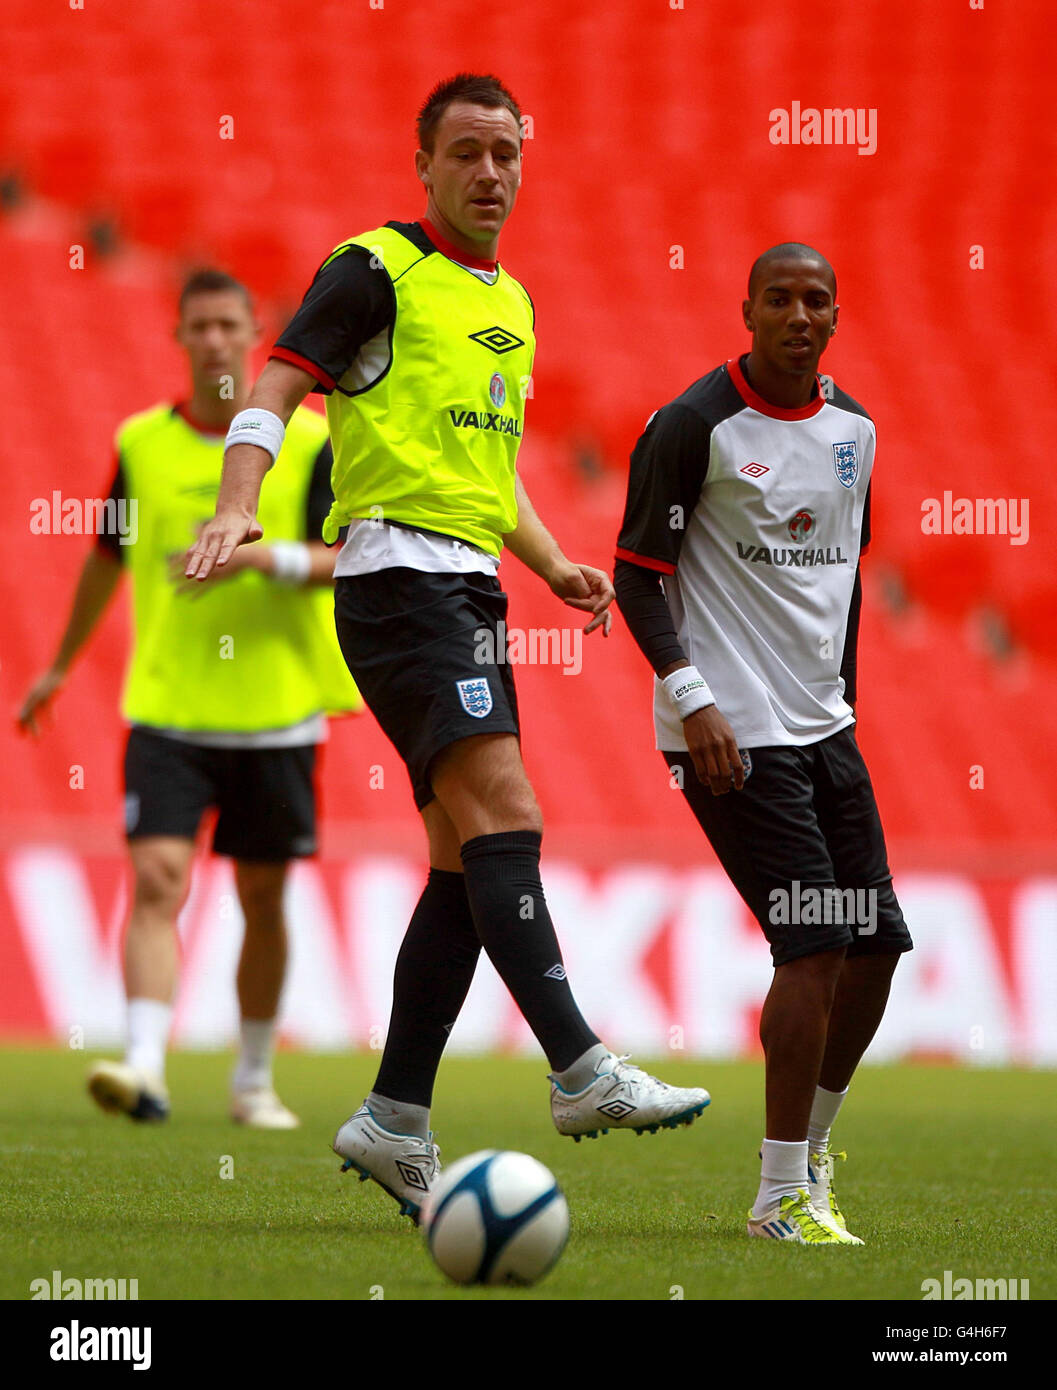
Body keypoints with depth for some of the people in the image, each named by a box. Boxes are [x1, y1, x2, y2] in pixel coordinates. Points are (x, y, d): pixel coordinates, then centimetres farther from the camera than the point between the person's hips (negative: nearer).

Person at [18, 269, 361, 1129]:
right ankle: (145, 1066, -27)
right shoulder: (142, 443, 5)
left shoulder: (307, 443, 0)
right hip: (167, 712, 0)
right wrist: (62, 665, 29)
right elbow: (107, 557, 20)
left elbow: (343, 559, -6)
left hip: (275, 715, 0)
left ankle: (254, 1081, 24)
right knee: (157, 880, -16)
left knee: (262, 898, 9)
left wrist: (265, 558, -24)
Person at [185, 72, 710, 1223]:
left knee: (466, 860, 6)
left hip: (472, 587, 9)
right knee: (503, 813, -21)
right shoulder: (379, 270, -3)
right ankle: (580, 1072, -27)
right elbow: (269, 396, -10)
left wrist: (555, 565, 16)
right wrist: (236, 508, -27)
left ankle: (396, 1118, 11)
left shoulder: (511, 305, 22)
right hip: (398, 575, -9)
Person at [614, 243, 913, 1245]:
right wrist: (692, 696, -20)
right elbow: (639, 571, -10)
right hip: (733, 732, -7)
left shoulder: (852, 428, 11)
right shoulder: (695, 425, -10)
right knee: (815, 941, -15)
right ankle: (782, 1197, -8)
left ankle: (813, 1146, 27)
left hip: (823, 722, 7)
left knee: (876, 944, 6)